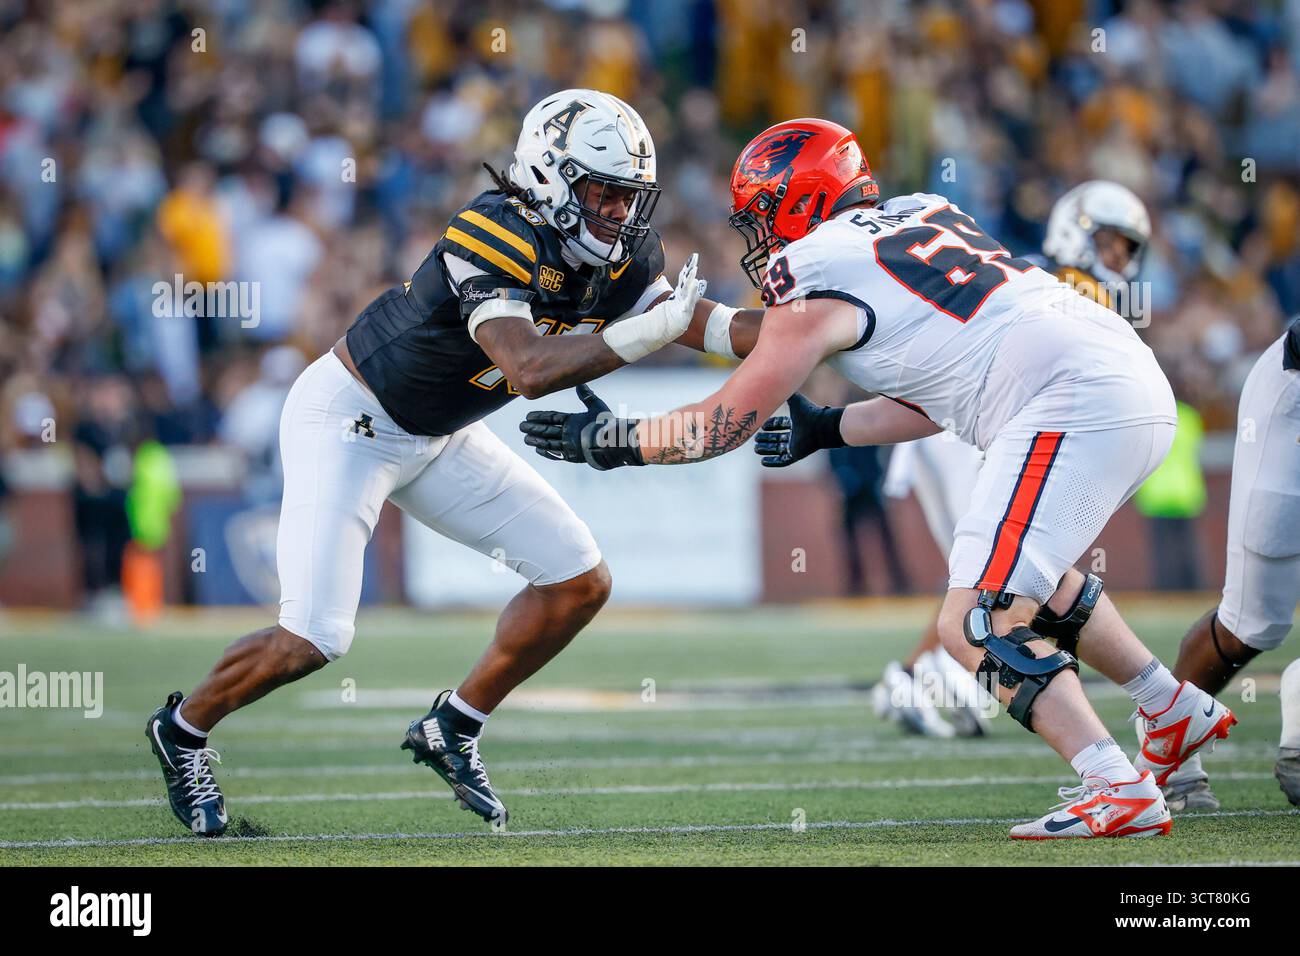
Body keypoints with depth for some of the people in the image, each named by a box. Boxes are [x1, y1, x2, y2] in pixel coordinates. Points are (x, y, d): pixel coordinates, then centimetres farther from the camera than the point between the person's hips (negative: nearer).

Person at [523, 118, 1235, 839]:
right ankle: (1177, 712, 37)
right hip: (1141, 392, 9)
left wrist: (607, 441, 19)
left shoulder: (814, 276, 0)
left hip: (1072, 406, -9)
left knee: (974, 627, -8)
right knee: (1027, 577, 30)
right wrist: (826, 431, 35)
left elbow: (727, 423, 8)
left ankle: (1120, 792, -18)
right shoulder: (920, 214, 23)